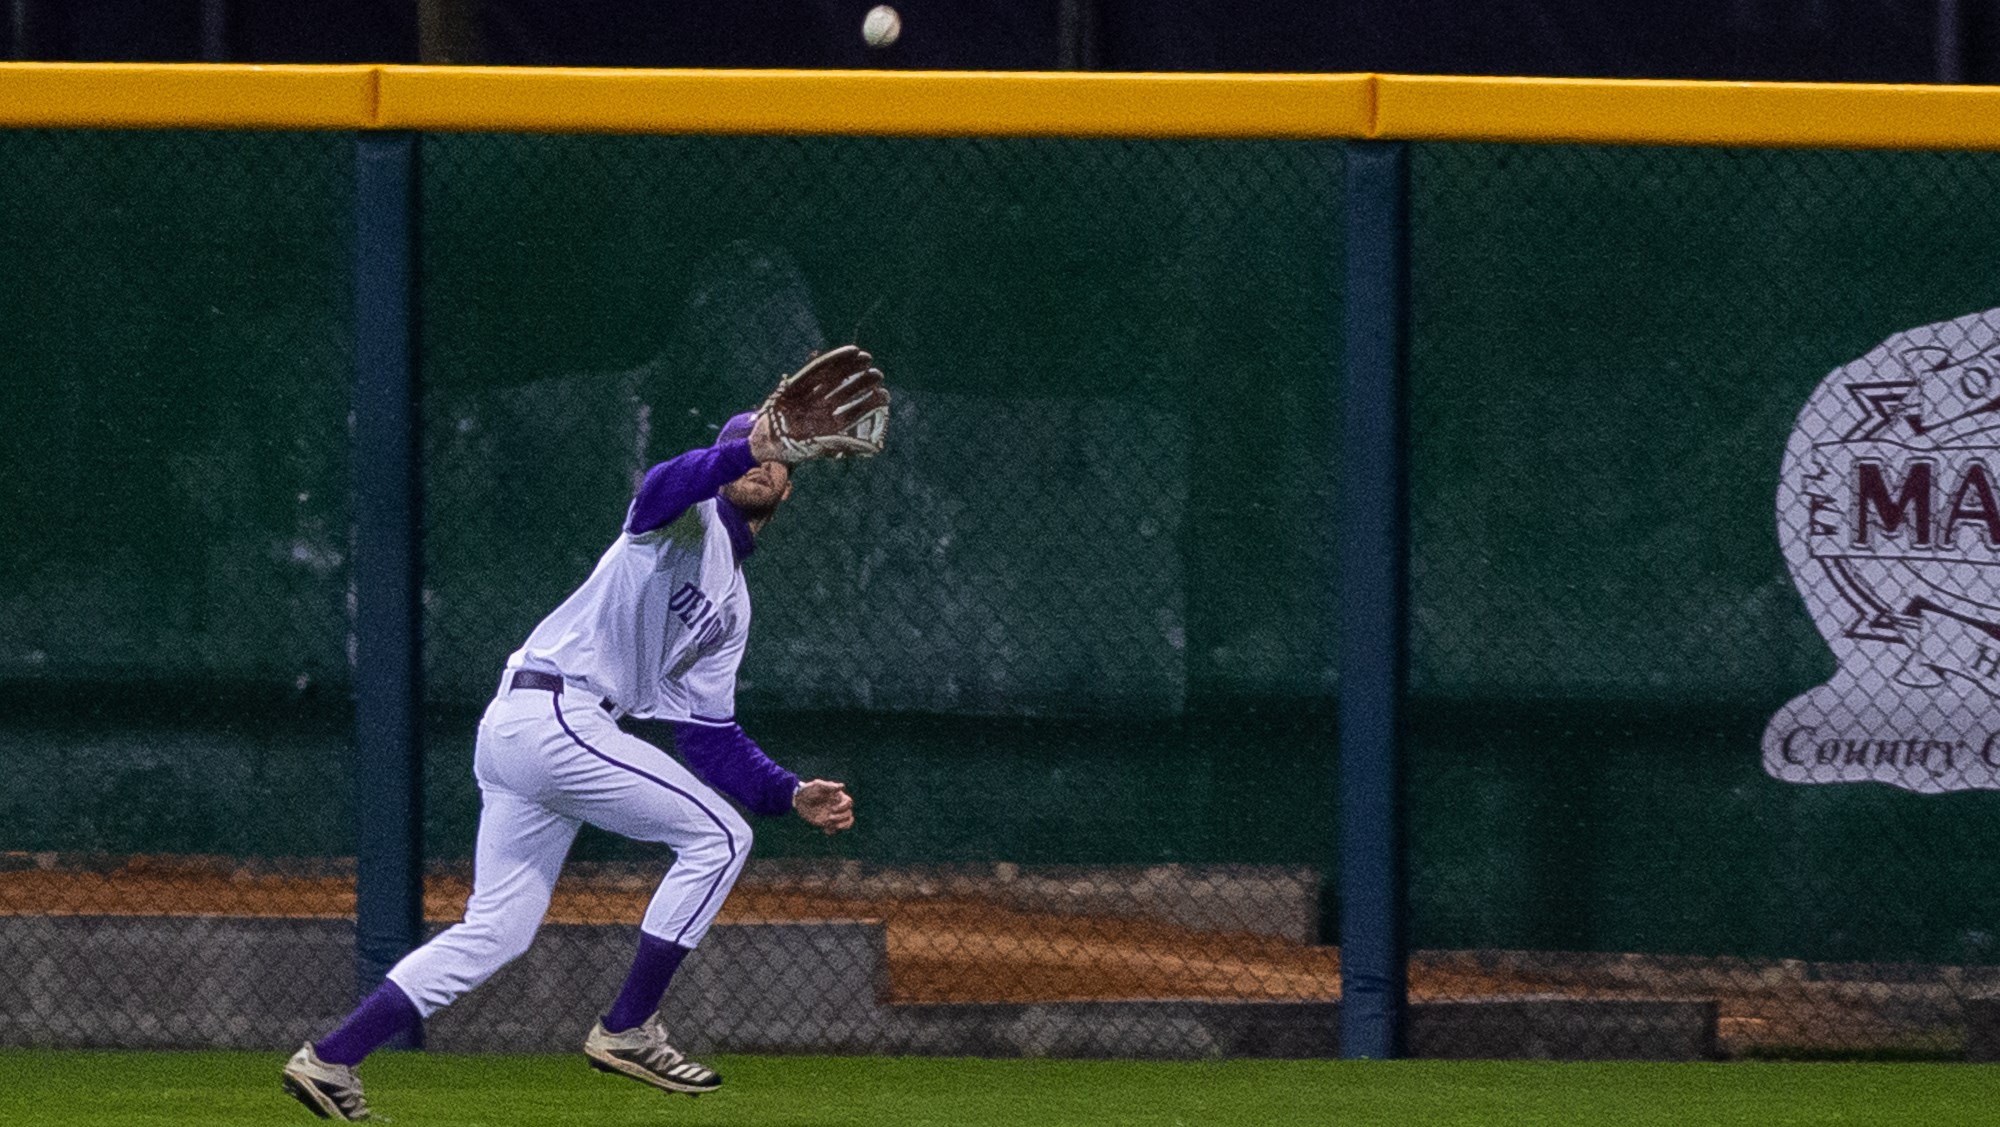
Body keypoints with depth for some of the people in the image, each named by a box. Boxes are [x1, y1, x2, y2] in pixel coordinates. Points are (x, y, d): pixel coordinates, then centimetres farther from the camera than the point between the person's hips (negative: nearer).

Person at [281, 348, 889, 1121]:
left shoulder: (730, 609, 27)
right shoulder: (691, 520, 1)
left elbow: (708, 738, 23)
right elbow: (657, 493, -26)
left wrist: (792, 795, 11)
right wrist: (745, 449, -41)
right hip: (553, 715, -10)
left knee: (496, 929, 8)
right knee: (717, 837, -7)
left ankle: (330, 1059, 5)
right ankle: (627, 1030, -3)